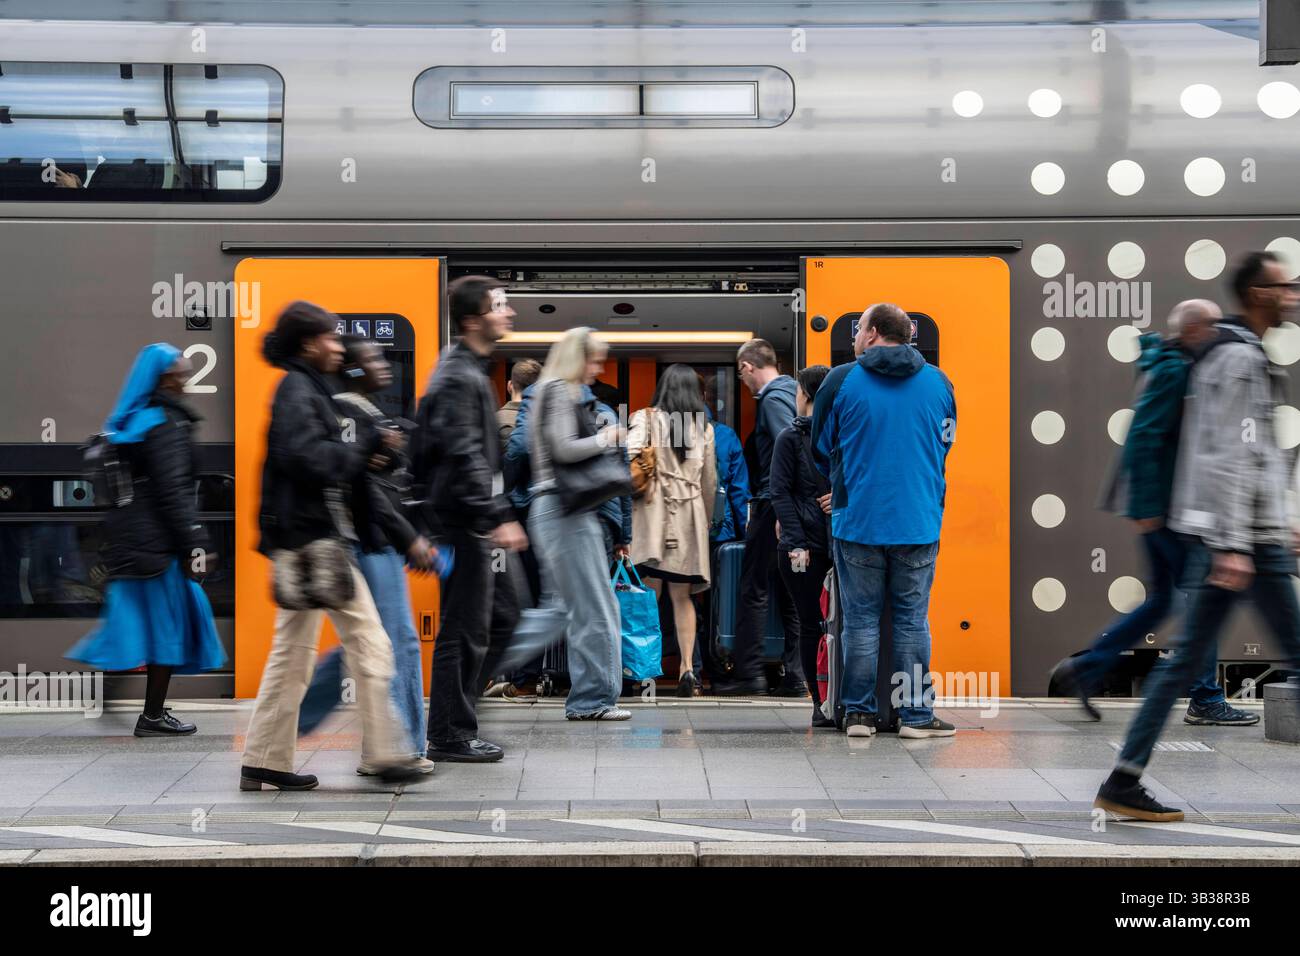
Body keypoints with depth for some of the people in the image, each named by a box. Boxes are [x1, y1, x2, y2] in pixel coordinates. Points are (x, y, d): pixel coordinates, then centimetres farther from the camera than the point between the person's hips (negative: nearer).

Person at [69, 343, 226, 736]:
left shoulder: (129, 421, 15)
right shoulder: (166, 425, -13)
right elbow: (171, 491, -18)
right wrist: (192, 544, -17)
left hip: (128, 537, 8)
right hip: (156, 539, -8)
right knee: (168, 619, 0)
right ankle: (153, 717, 5)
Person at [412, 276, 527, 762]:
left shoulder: (469, 369, 15)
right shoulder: (460, 379, -17)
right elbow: (465, 456, -25)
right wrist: (499, 517, -29)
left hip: (469, 521, 10)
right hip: (464, 521, -10)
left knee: (502, 611, 15)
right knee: (464, 630, -3)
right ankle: (450, 736, 6)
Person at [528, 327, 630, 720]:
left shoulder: (556, 392, 20)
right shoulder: (560, 392, -10)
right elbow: (565, 449, -20)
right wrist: (605, 438, -8)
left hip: (549, 510, 10)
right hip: (566, 510, -10)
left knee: (559, 605, 13)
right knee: (594, 607, -6)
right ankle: (592, 698, -3)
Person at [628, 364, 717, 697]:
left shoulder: (646, 419, 0)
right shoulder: (704, 427, 10)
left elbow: (629, 457, -17)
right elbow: (710, 480, 15)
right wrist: (706, 519, 27)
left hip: (653, 513, -3)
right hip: (690, 517, 3)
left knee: (650, 593, -3)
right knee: (682, 597, 9)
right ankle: (687, 667, 1)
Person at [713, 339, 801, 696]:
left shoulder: (773, 399, -11)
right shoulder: (791, 391, 16)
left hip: (774, 505, -9)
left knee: (754, 589, -2)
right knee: (788, 592, 10)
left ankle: (749, 673, 1)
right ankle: (796, 676, 10)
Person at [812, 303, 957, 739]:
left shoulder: (840, 381, -3)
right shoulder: (939, 382, 5)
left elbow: (821, 450, 7)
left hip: (857, 520, -1)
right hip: (919, 523, 2)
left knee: (861, 619, 7)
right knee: (912, 620, 8)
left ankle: (858, 713, 10)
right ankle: (915, 714, 10)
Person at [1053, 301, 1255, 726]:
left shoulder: (1176, 368, 18)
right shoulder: (1172, 371, -13)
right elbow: (1143, 437, -21)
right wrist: (1147, 507, -23)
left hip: (1162, 505, 10)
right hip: (1163, 506, -10)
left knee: (1160, 602, 12)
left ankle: (1084, 669, 13)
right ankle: (1205, 700, 5)